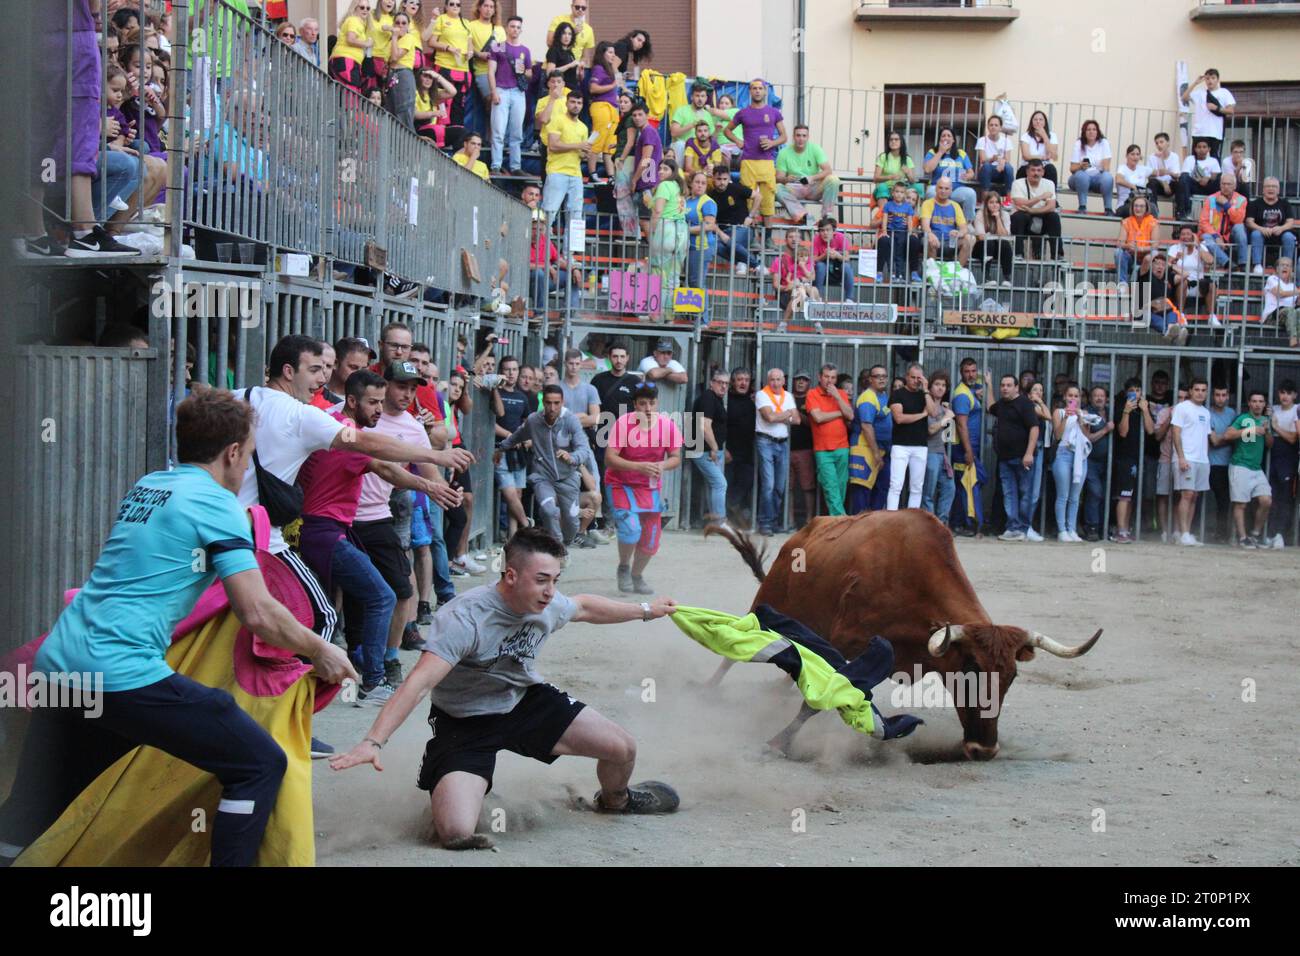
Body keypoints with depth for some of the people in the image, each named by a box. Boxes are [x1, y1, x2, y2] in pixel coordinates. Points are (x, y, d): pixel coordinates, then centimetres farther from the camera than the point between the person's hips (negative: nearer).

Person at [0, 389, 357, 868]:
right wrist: (320, 651, 7)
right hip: (123, 675, -8)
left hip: (54, 664, 8)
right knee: (260, 764, 2)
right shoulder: (217, 504, -3)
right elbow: (258, 614, -10)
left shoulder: (145, 486, 19)